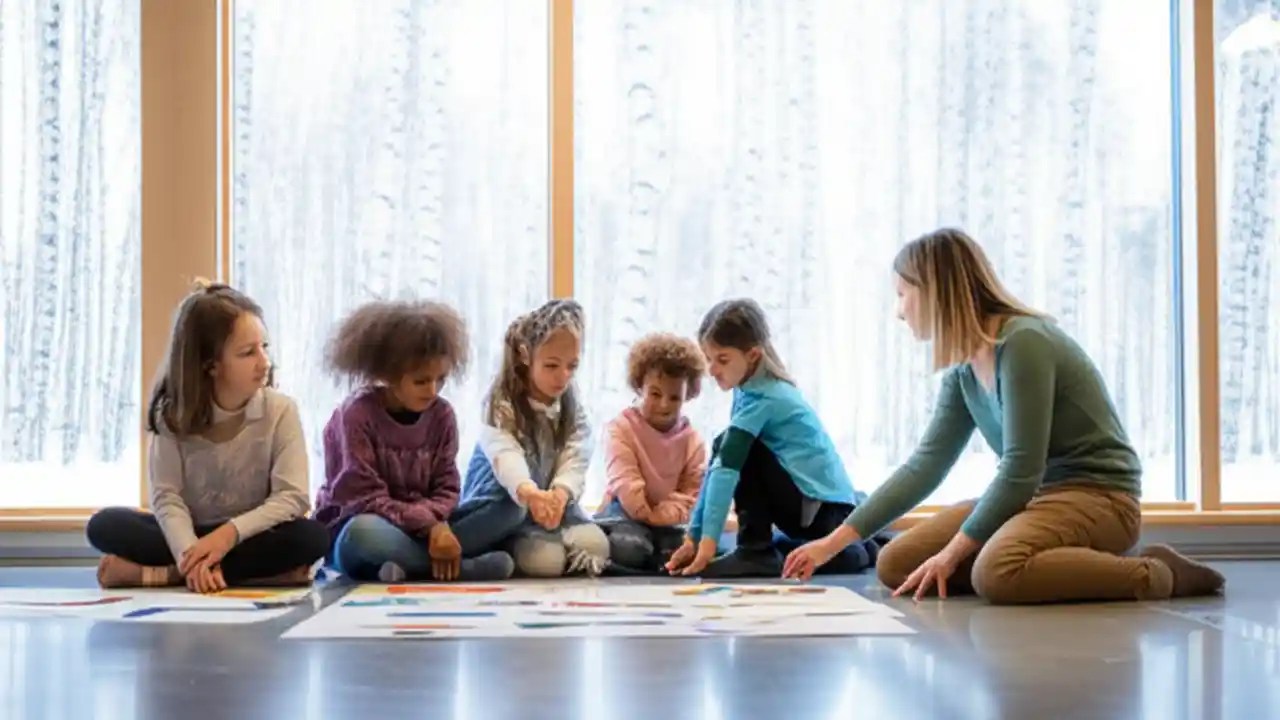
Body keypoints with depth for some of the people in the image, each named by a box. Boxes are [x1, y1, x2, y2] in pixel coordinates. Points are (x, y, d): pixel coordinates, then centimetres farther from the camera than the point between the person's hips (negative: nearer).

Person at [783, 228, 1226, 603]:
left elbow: (1020, 469, -24)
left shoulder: (1022, 342, -22)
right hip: (1037, 495, 9)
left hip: (1098, 495, -9)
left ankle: (1153, 574, -13)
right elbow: (925, 465, 9)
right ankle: (1076, 565, 2)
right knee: (896, 565, -1)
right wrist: (834, 541, 7)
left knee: (997, 574, -38)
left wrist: (952, 553, -18)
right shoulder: (964, 368, 5)